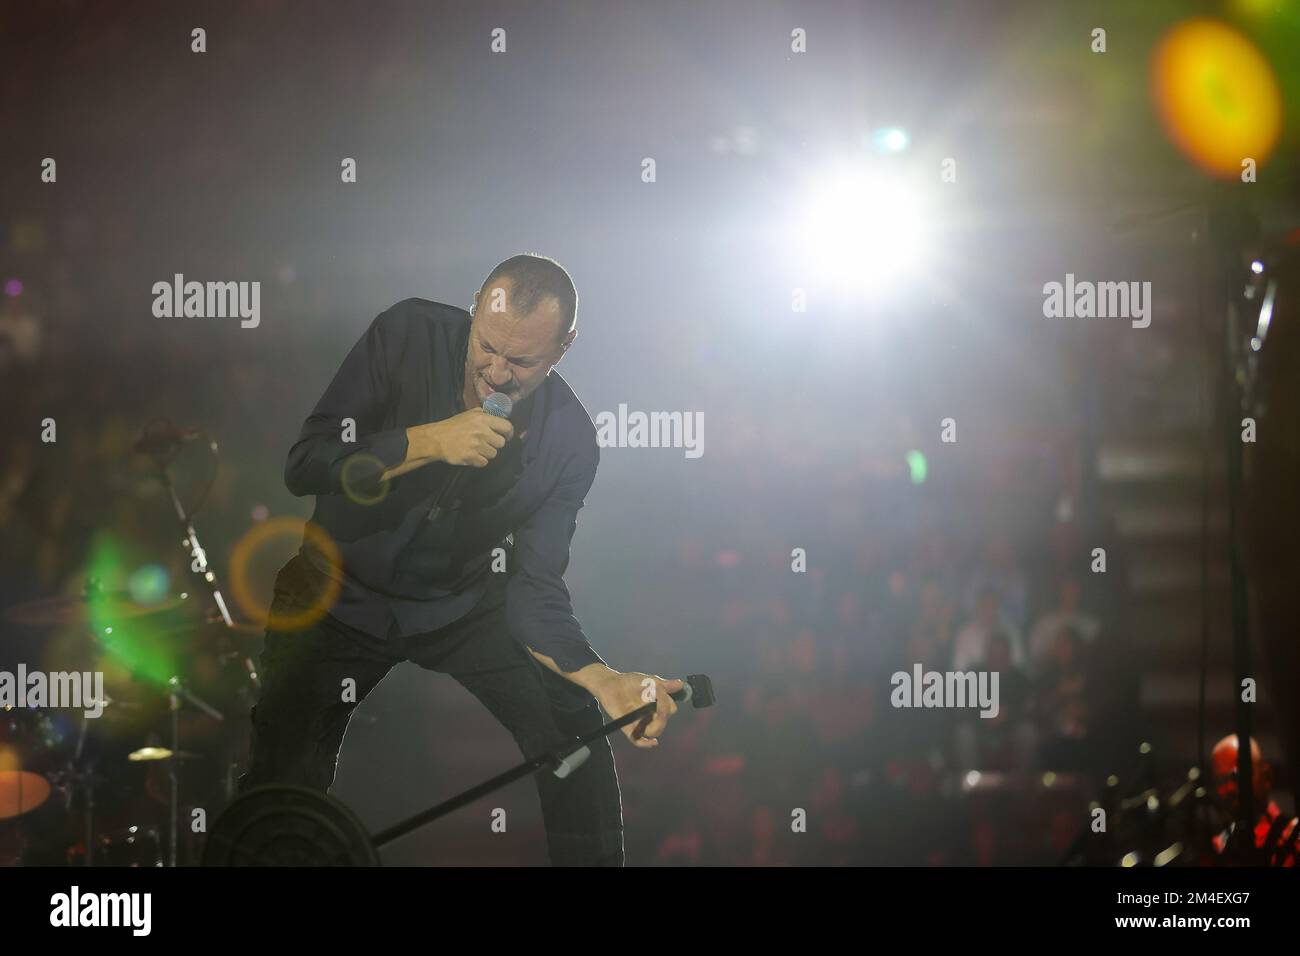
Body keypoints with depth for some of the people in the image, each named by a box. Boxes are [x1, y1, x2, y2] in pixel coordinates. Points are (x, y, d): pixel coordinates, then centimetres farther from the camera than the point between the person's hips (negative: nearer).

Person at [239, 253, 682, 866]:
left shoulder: (569, 440, -16)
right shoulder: (409, 335, -20)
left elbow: (533, 590, -13)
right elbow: (304, 465, -23)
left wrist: (603, 680, -30)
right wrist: (426, 443, -36)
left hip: (461, 604, 1)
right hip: (339, 593, -1)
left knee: (573, 731, -15)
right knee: (280, 782, -7)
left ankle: (593, 862, 5)